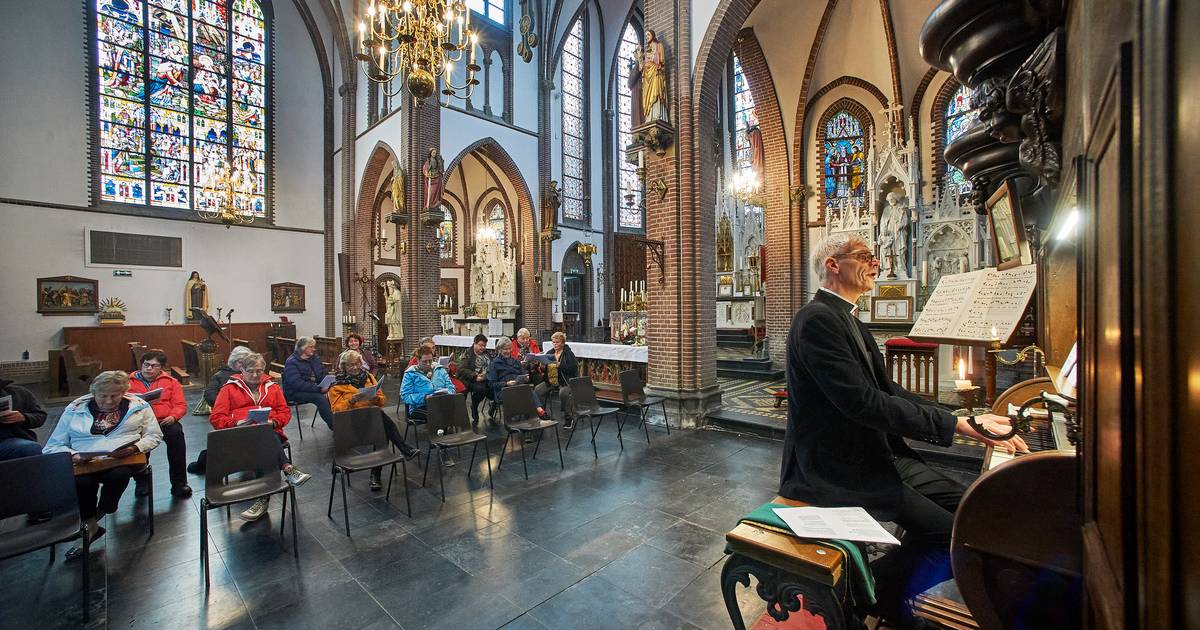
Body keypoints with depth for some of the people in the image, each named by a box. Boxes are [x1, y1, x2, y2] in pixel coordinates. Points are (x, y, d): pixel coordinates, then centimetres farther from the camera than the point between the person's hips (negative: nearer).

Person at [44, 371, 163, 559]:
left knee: (118, 475, -34)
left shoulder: (138, 406, 9)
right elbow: (53, 446, 12)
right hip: (84, 462, 1)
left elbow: (154, 435, 11)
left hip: (123, 458, -1)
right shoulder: (75, 409, 12)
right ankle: (90, 527, -8)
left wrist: (136, 447, -10)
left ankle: (100, 513, -1)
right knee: (81, 482, -32)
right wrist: (72, 455, -11)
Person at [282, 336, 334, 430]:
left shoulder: (315, 358, 11)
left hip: (315, 388, 6)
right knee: (319, 397, -32)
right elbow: (296, 383, -22)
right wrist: (319, 389, -28)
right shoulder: (291, 362, -11)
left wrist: (326, 385, -8)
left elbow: (323, 375, 16)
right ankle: (333, 425, -31)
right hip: (296, 393, -6)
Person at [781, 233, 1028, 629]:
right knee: (946, 529, -14)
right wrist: (957, 424, -21)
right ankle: (874, 590, 10)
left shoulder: (846, 318, 12)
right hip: (834, 466, -10)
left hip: (874, 451, 10)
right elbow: (863, 402, -26)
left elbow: (887, 390, 12)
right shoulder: (817, 320, -20)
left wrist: (968, 420, 2)